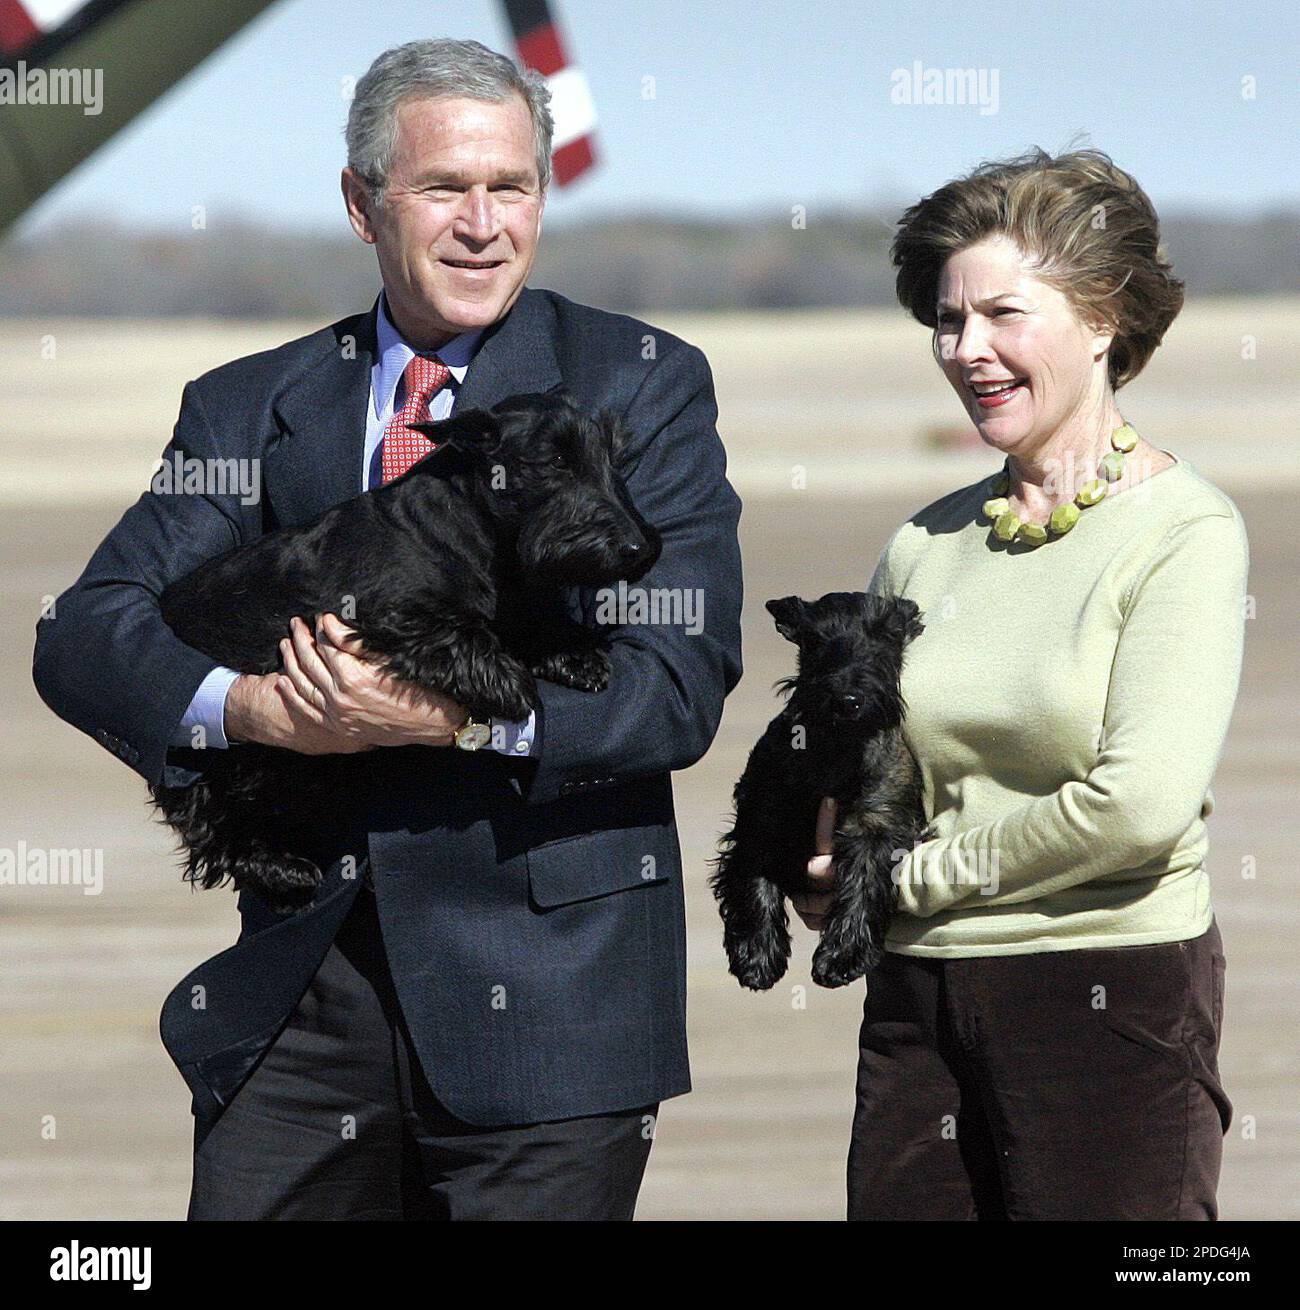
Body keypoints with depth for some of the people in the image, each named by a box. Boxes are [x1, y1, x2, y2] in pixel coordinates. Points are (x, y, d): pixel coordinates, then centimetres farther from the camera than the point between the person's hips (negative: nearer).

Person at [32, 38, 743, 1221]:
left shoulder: (642, 386, 3)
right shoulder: (249, 409, 11)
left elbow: (684, 683, -7)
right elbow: (88, 634, 2)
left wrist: (464, 713, -23)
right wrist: (243, 706, -19)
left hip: (544, 982, -2)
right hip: (293, 987, 3)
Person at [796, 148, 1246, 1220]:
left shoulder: (1184, 531, -6)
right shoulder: (927, 544, 10)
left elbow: (1144, 804, -17)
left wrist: (915, 875, -7)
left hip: (1112, 999, -5)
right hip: (917, 1006, 5)